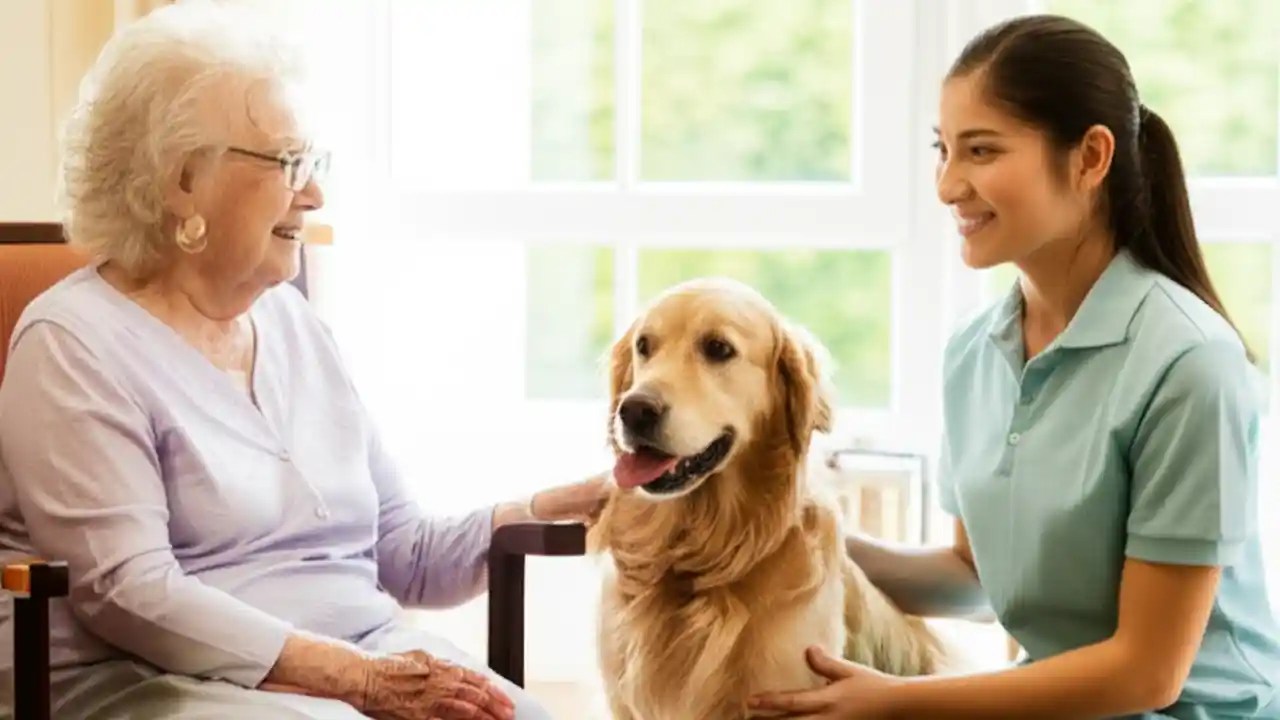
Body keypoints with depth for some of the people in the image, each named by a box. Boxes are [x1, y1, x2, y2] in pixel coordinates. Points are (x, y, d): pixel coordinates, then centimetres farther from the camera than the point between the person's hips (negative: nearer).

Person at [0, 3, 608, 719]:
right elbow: (127, 594, -16)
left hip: (364, 659, 6)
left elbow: (406, 557, 15)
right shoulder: (77, 344, -5)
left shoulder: (294, 322, 15)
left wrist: (557, 509, 0)